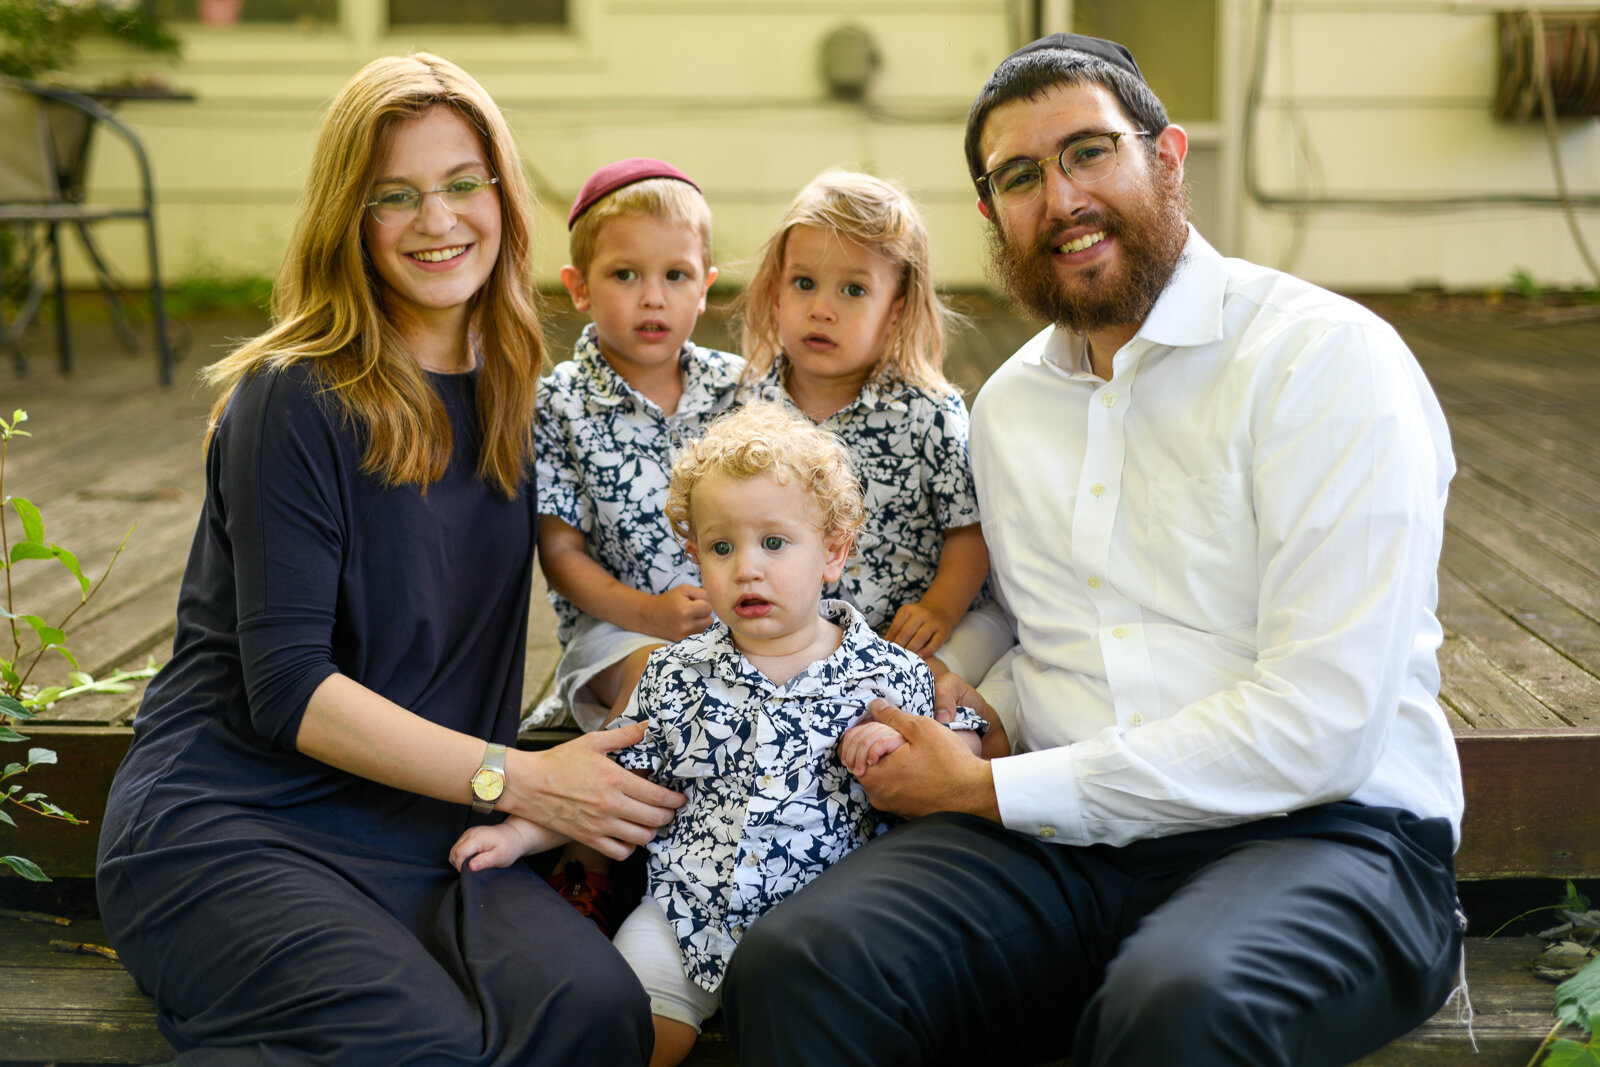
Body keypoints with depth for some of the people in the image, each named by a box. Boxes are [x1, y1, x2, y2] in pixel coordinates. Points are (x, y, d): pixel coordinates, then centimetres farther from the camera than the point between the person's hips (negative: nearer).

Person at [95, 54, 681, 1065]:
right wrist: (513, 778, -16)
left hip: (427, 824, 6)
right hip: (226, 819, -5)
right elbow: (288, 689, -12)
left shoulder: (514, 394, 11)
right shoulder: (296, 399, -8)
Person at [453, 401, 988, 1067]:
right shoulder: (677, 675, 6)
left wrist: (905, 746, -15)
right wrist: (518, 833, 4)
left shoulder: (890, 677, -2)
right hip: (689, 909, 2)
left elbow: (967, 750, 5)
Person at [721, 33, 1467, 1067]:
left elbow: (1320, 724, -15)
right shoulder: (1008, 406, 16)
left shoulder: (1327, 357, -7)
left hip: (1323, 828, -4)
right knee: (793, 969, -23)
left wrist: (993, 790, -10)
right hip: (1065, 840, 5)